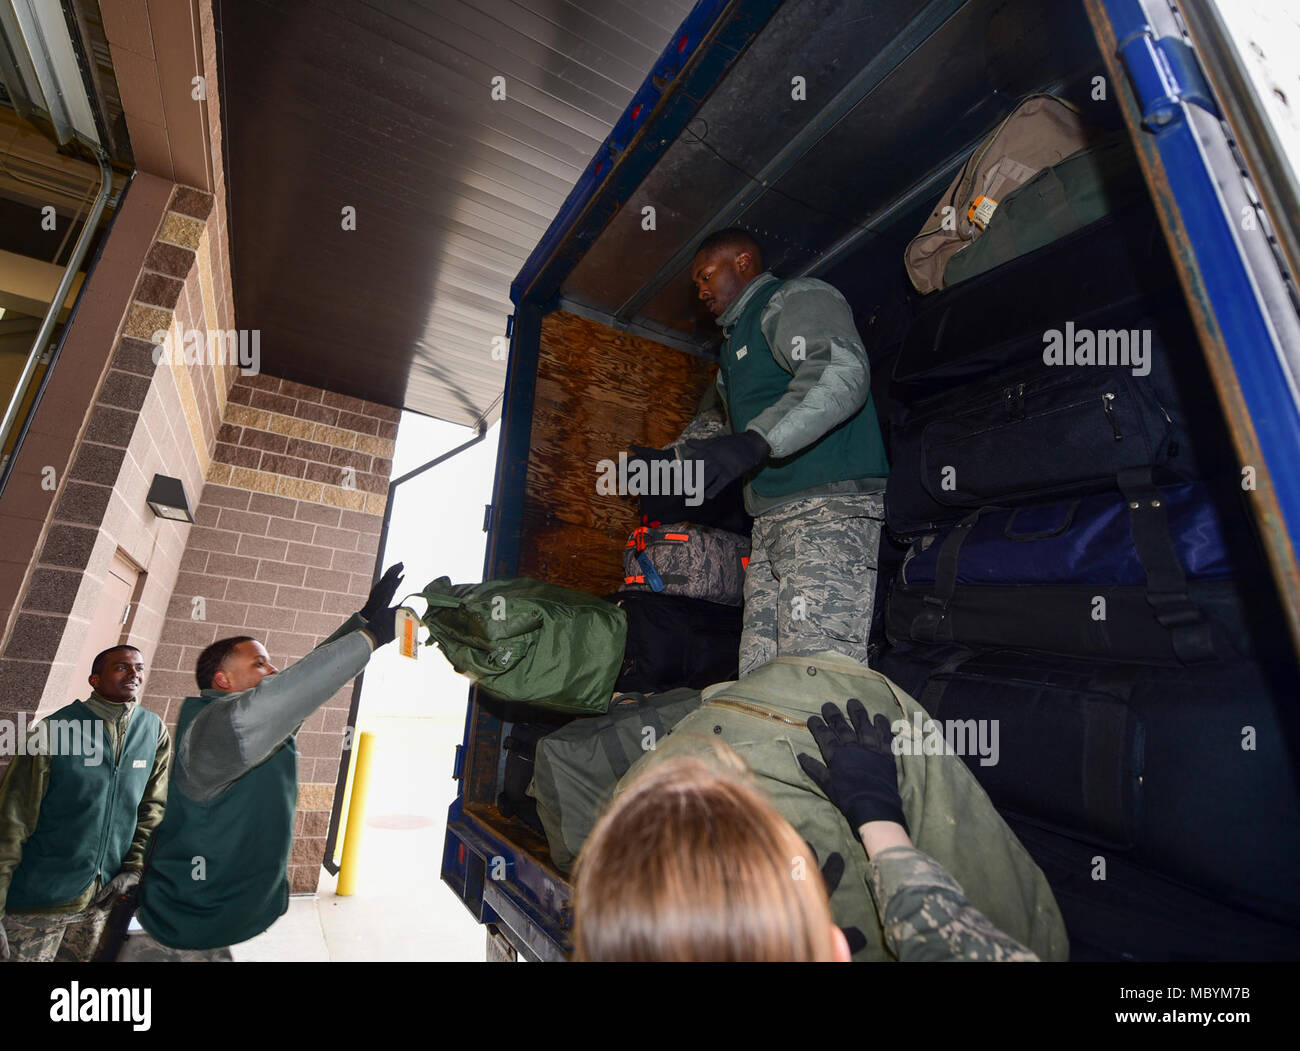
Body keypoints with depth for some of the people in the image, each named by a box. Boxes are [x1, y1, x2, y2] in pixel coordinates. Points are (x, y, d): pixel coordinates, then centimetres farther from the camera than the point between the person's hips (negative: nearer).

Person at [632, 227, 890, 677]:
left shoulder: (798, 296, 2)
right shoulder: (737, 341, 32)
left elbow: (840, 372, -18)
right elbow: (716, 417, 41)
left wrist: (755, 442, -28)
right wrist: (671, 457, 26)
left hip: (828, 507, -9)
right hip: (771, 520, 9)